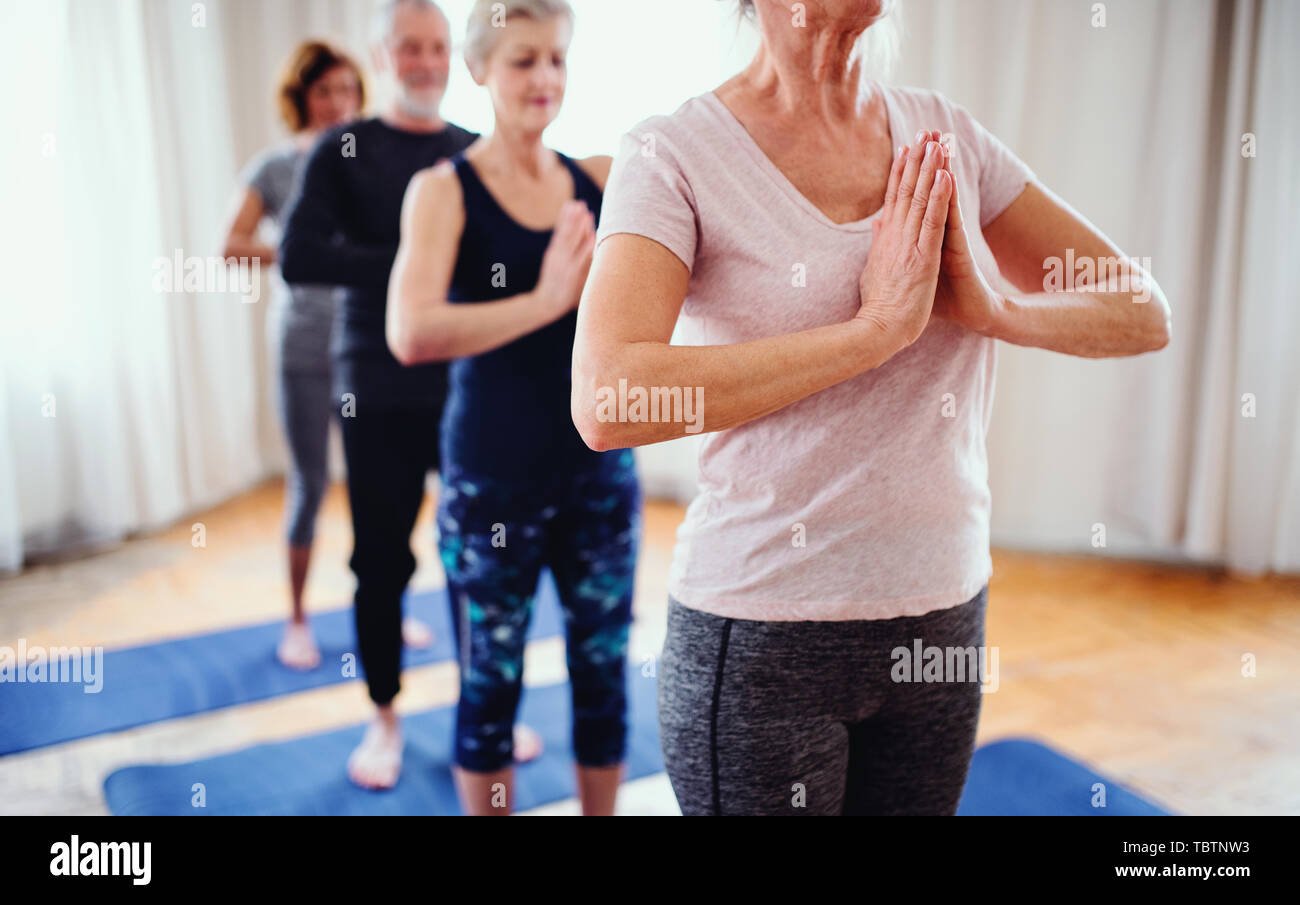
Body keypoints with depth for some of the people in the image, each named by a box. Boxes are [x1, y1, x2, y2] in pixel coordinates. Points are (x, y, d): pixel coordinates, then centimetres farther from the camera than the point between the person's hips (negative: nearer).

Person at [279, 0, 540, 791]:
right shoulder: (345, 152, 1)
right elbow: (301, 258, -12)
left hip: (472, 387, 2)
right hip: (381, 394, -2)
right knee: (381, 558, 6)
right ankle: (385, 717, 26)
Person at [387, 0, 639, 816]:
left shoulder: (602, 179, 4)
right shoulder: (444, 189, -7)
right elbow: (411, 334, -22)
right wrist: (546, 301, -26)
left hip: (601, 464, 3)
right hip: (493, 475, -3)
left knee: (604, 667, 13)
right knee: (492, 678, 11)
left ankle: (602, 809, 34)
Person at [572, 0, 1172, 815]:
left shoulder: (946, 136, 4)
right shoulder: (675, 152, -10)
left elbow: (1146, 316, 6)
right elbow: (606, 403, -26)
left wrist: (1000, 309, -15)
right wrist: (877, 327, -22)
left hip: (946, 619, 5)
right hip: (763, 633, -5)